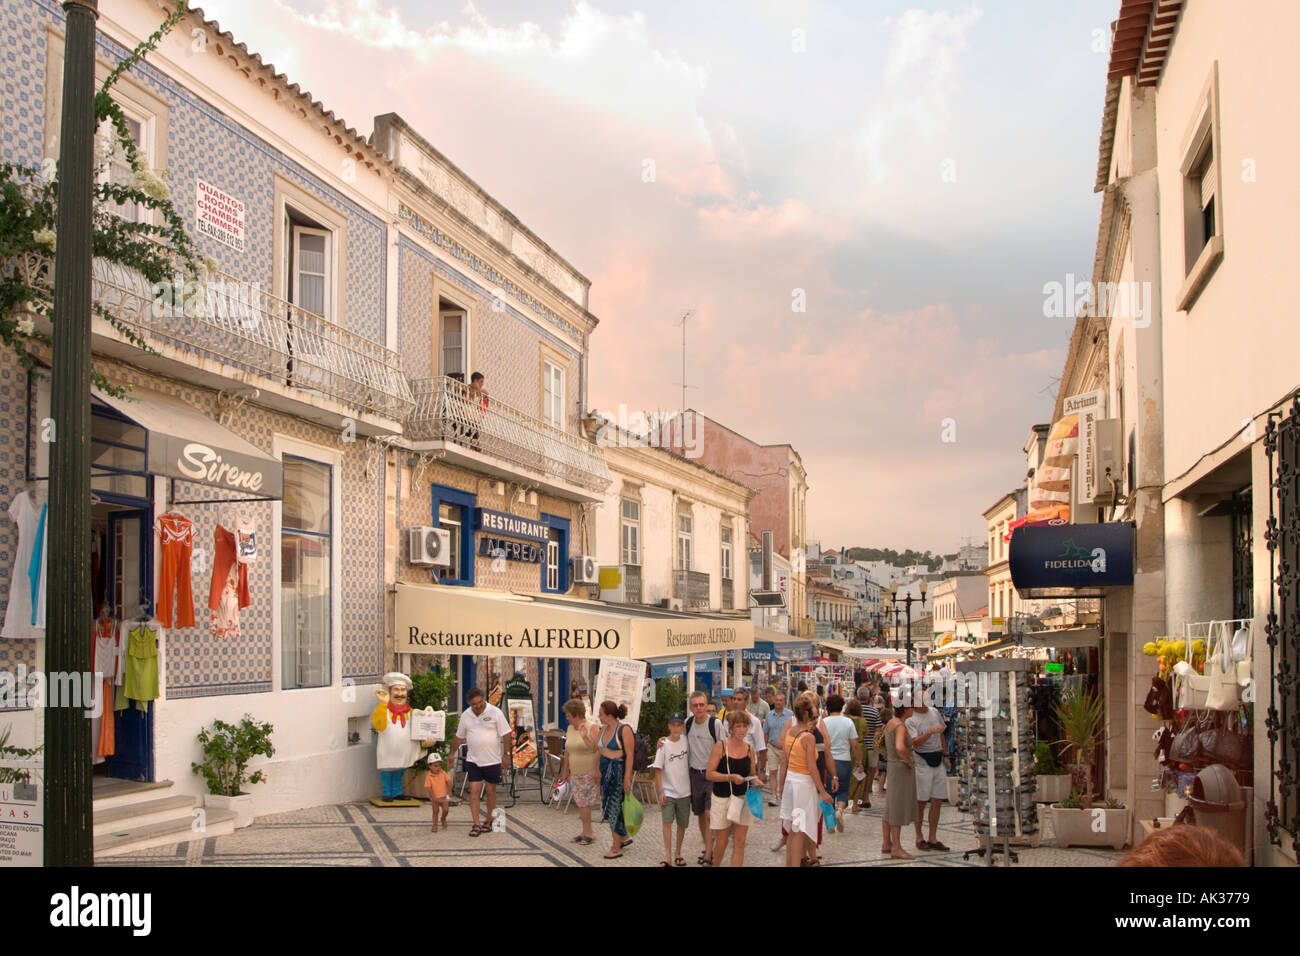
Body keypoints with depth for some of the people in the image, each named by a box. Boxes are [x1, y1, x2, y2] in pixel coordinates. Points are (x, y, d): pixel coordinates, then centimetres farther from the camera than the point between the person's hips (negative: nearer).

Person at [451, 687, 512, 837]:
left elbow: (506, 734, -4)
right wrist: (452, 754, 20)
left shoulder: (495, 713, -8)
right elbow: (459, 737, 16)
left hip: (492, 760, -2)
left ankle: (488, 822, 21)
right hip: (473, 760, 2)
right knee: (474, 791, -4)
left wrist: (506, 754, -5)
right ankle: (476, 825, -3)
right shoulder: (465, 715, 3)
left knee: (491, 791, 7)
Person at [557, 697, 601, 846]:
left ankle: (587, 832, 0)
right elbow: (567, 752, 18)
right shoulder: (570, 729, 12)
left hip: (589, 772, -7)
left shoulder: (592, 727, -10)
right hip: (576, 773, 7)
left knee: (584, 803, -7)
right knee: (580, 803, 6)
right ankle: (586, 832, 14)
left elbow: (597, 750, -16)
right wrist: (565, 771, 20)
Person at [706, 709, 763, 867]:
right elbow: (709, 774, -11)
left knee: (740, 843, 0)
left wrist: (756, 780, -6)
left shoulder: (749, 749, 5)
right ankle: (716, 865, 34)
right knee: (721, 842, 8)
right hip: (722, 799, -3)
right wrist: (731, 777, -23)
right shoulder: (720, 746, -8)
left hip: (743, 798, 3)